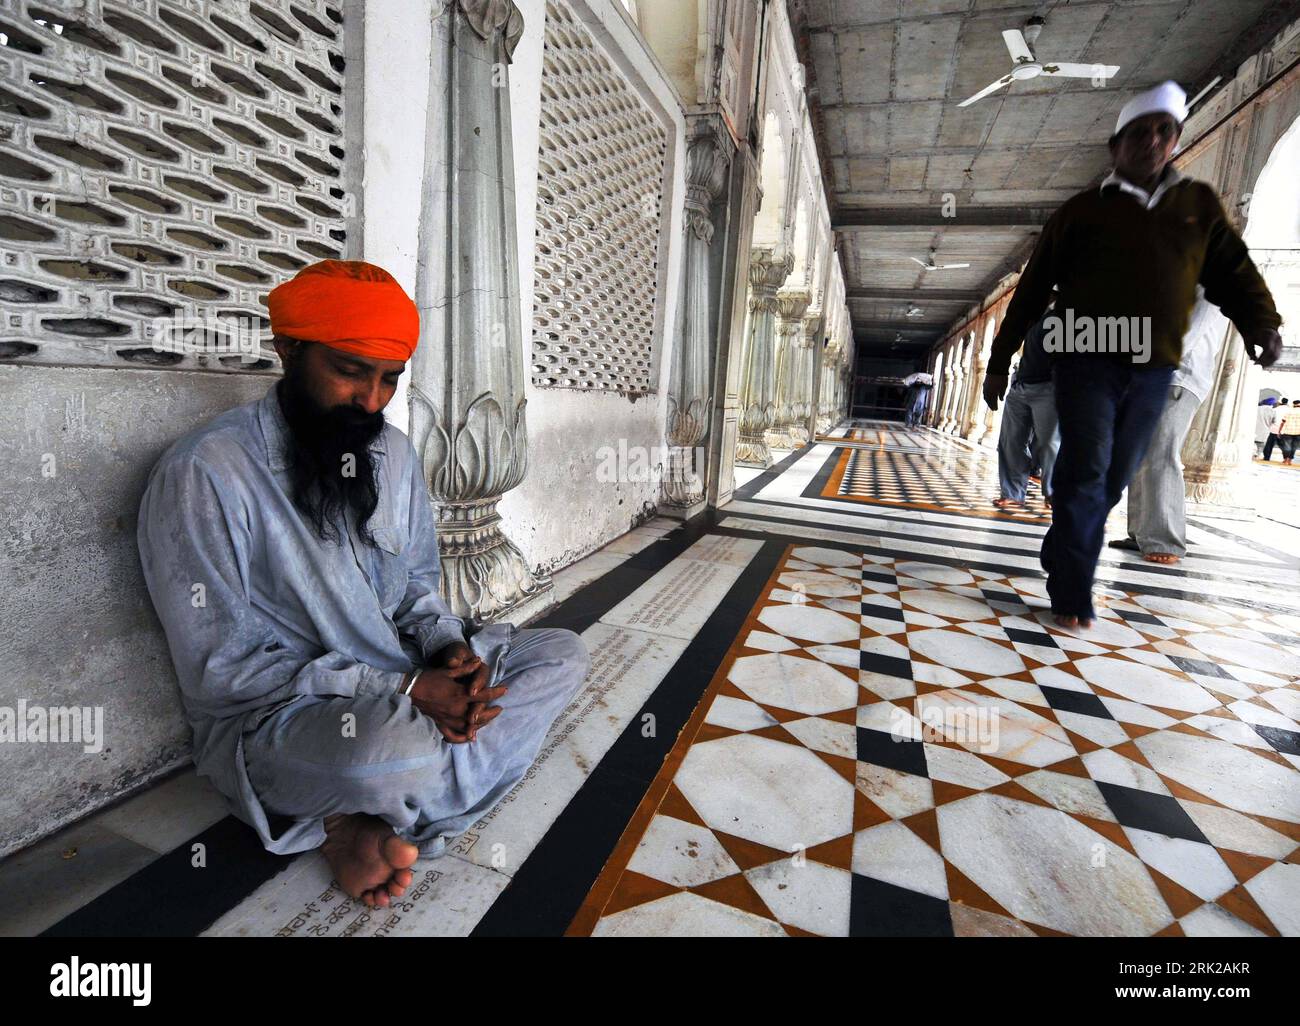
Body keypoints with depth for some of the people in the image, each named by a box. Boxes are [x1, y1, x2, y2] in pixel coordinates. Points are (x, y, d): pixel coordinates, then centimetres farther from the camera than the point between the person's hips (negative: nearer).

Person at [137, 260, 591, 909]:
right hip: (267, 718, -7)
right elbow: (220, 668, -17)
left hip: (408, 687, 8)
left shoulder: (393, 452, 5)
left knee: (562, 657, -3)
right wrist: (403, 690, -23)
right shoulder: (205, 473, -16)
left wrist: (449, 648, -10)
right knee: (396, 748, -40)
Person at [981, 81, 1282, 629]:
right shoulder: (1082, 209, 7)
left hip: (1154, 370, 4)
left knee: (1113, 479, 8)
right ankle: (1072, 597, -8)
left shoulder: (1200, 203, 15)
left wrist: (1260, 323, -6)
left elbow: (1233, 272, 14)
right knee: (1085, 472, -12)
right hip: (1086, 361, -3)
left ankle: (1059, 556, 26)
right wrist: (1000, 360, 1)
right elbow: (1032, 289, 5)